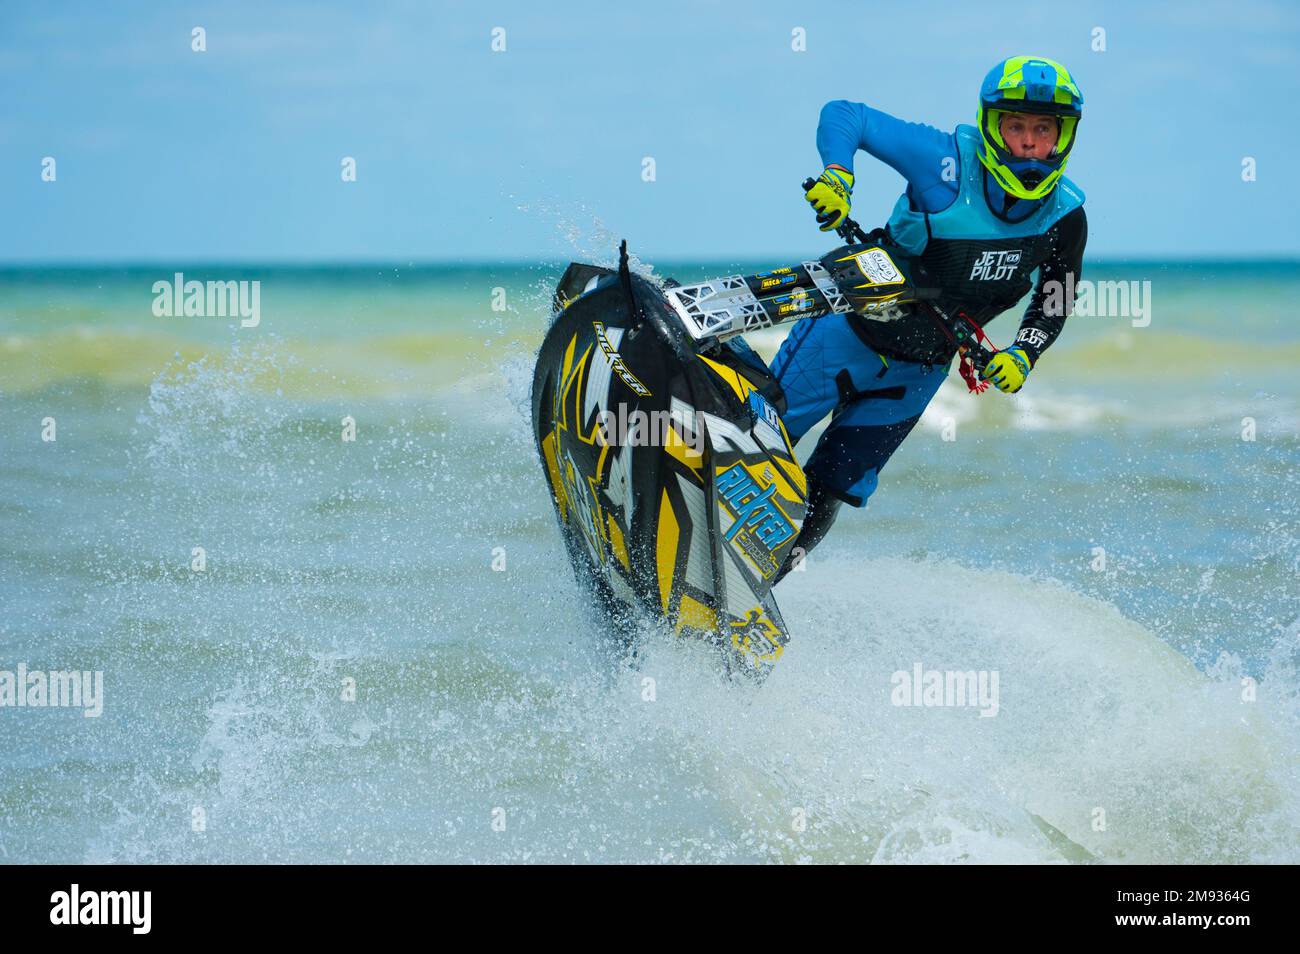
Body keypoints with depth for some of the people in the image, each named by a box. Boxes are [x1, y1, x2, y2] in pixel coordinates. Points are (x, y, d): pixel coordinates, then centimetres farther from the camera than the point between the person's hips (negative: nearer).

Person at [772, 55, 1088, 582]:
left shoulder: (1065, 216, -9)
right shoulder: (947, 162, -21)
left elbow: (1055, 298, 8)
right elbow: (843, 115, -17)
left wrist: (1023, 356, -10)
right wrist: (837, 176, -36)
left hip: (919, 371, 3)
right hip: (852, 328, -3)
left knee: (828, 496, 6)